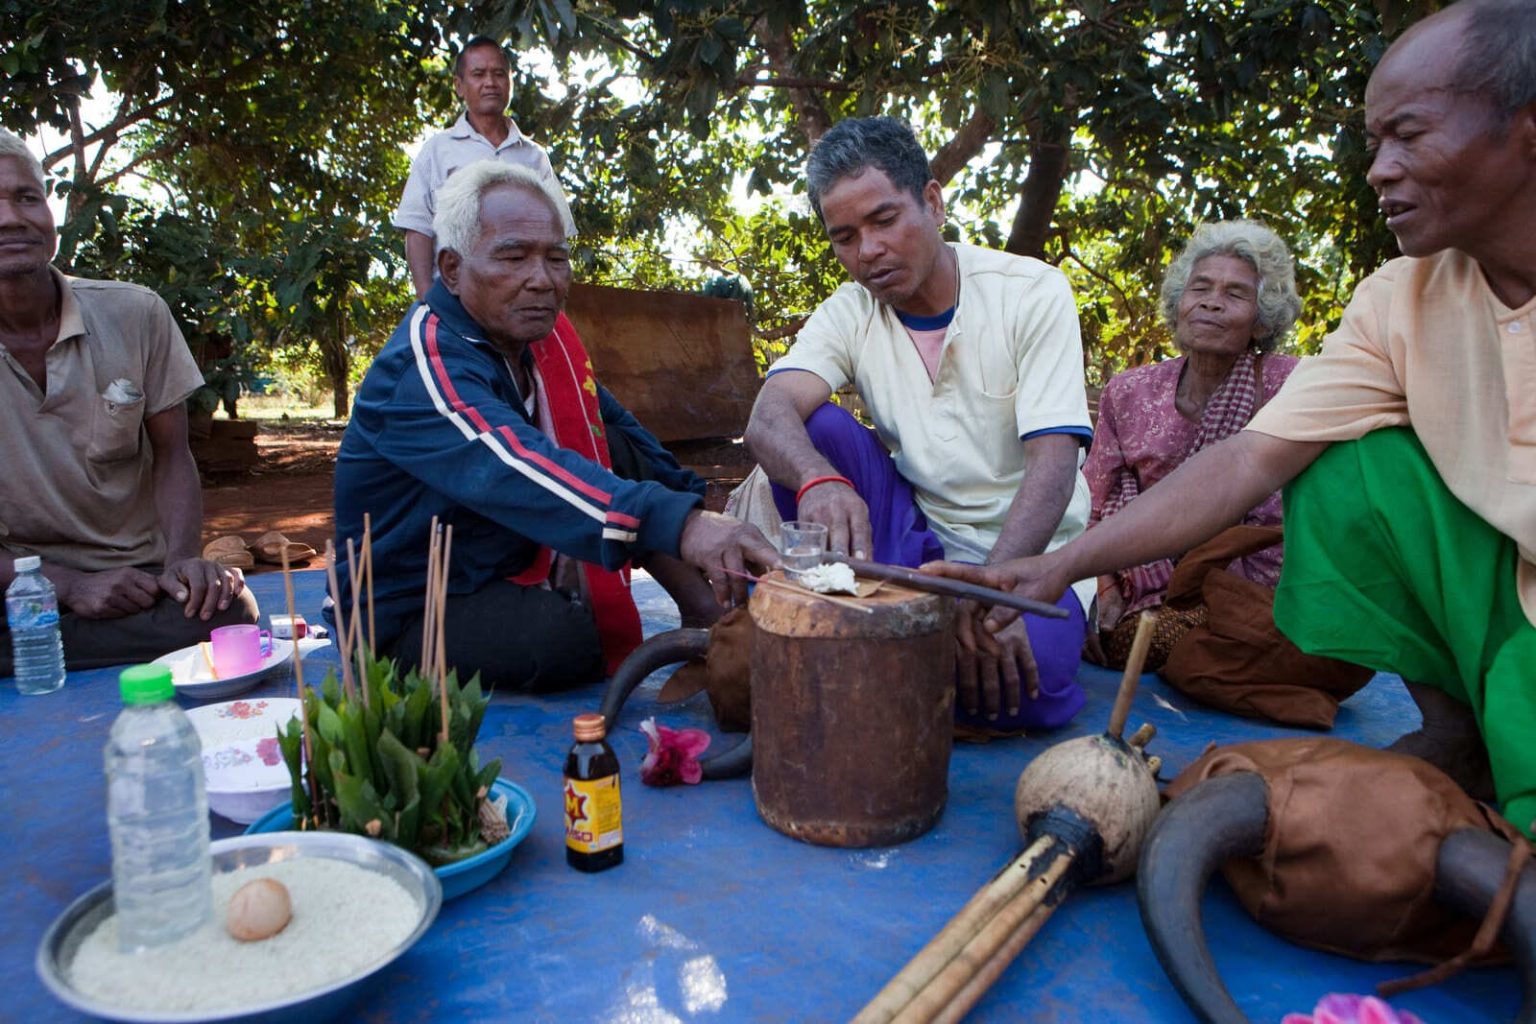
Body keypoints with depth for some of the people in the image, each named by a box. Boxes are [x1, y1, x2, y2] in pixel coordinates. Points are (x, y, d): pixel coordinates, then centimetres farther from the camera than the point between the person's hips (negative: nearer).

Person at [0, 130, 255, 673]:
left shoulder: (134, 314, 0)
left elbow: (171, 454, 5)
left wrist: (182, 558, -13)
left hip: (140, 577, 3)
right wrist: (68, 585, -19)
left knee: (224, 611, -30)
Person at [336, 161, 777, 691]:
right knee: (571, 636, -33)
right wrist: (680, 525, -56)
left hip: (517, 564, 8)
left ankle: (705, 612, -2)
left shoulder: (537, 331, 0)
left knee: (619, 451, -4)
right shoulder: (425, 368, -25)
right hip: (413, 612, -8)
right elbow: (518, 471, -43)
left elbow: (609, 426, 14)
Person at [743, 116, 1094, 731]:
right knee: (817, 430, -21)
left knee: (1021, 689, -33)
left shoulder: (1033, 293, -10)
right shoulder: (849, 313, -2)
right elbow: (768, 418, -21)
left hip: (1025, 550, -2)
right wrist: (820, 481, -45)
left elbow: (1055, 461, -20)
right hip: (916, 536, 3)